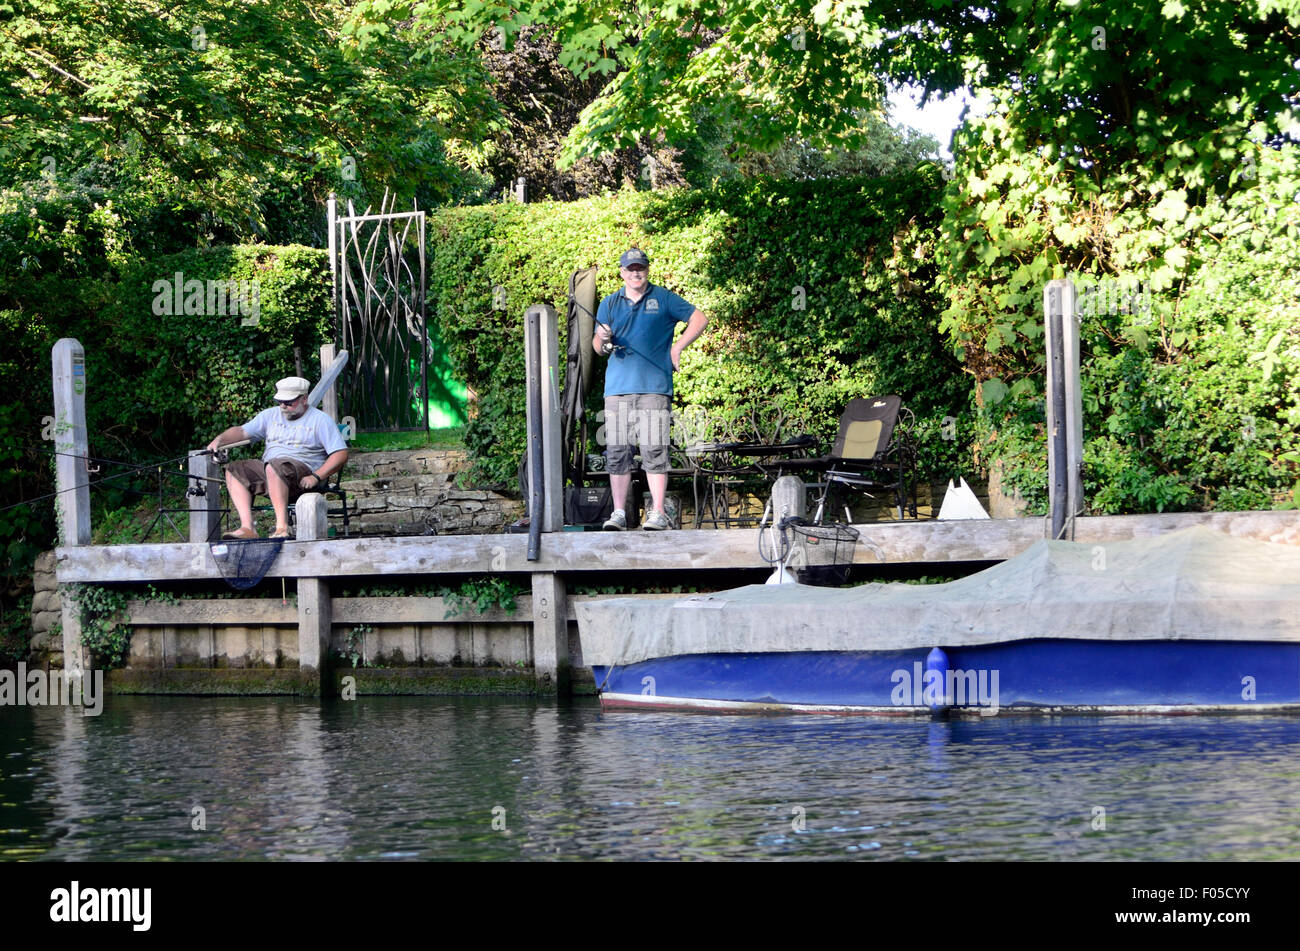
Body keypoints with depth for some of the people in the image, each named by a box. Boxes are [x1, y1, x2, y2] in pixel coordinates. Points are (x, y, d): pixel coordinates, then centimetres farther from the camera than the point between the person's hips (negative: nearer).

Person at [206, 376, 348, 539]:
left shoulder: (321, 420, 3)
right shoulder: (271, 415, 20)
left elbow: (341, 454, -5)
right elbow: (242, 431, 18)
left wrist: (316, 477, -17)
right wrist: (220, 439, -4)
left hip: (304, 474, -7)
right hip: (269, 471, 7)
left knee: (274, 466, -36)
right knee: (234, 470, -10)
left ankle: (282, 527, -41)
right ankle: (247, 527, -24)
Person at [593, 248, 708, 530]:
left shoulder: (663, 298, 8)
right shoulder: (609, 304, 16)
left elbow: (699, 319, 11)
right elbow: (599, 347, 15)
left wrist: (677, 348, 1)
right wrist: (602, 340, -9)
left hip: (654, 387, -3)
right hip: (617, 387, 3)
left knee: (654, 450, -10)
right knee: (616, 452, 0)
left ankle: (658, 513, -9)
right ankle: (619, 513, 6)